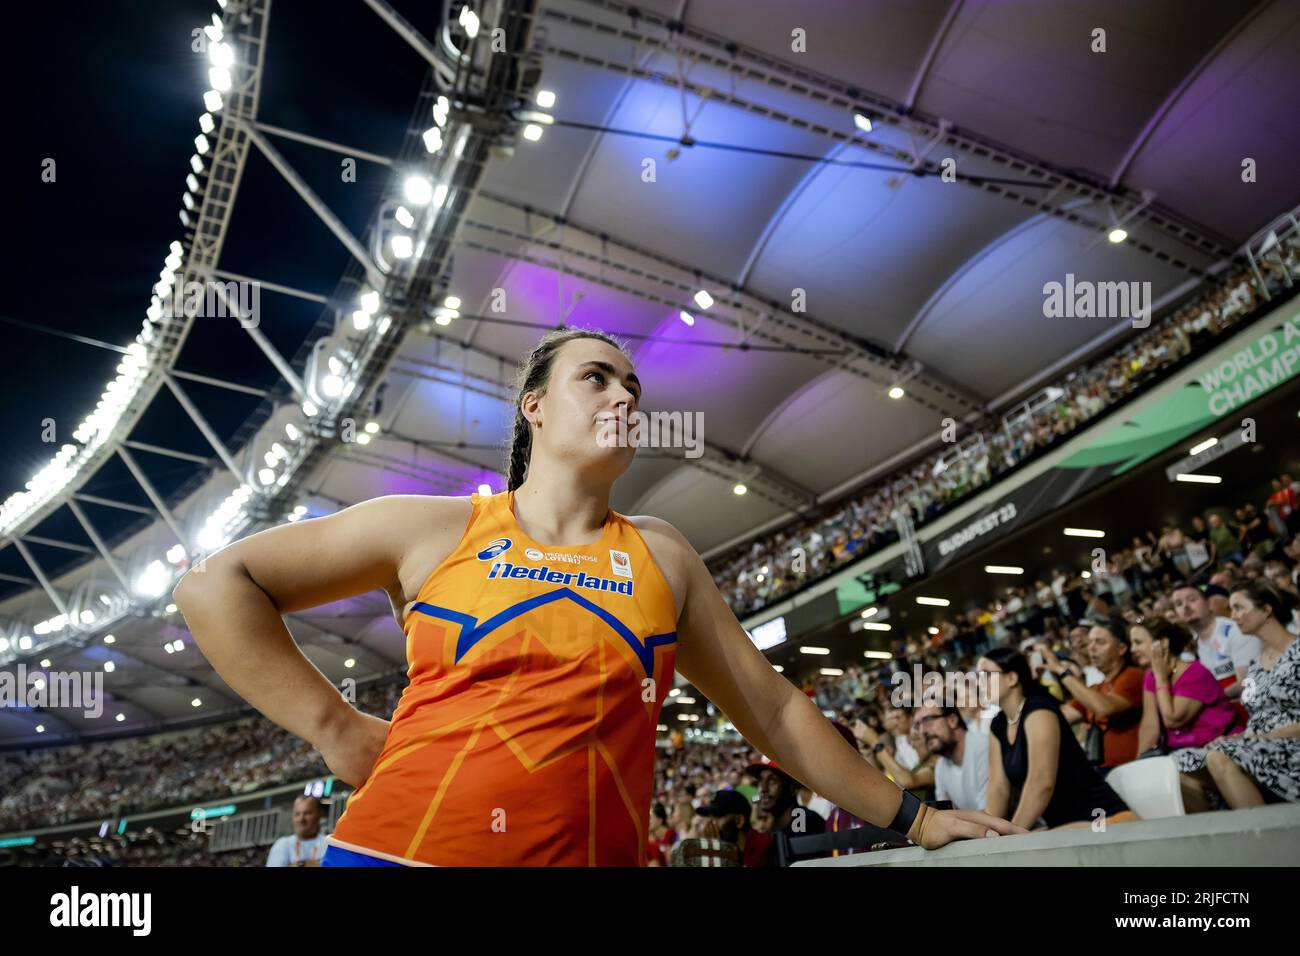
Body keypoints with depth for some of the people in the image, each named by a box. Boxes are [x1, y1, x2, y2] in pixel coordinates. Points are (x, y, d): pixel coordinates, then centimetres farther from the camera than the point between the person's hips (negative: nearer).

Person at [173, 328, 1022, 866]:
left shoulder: (661, 555, 9)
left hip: (593, 853, 2)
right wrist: (333, 726, -4)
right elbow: (216, 586, 4)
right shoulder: (435, 529, 2)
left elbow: (772, 708, 13)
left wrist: (912, 820, 13)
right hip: (399, 845, -2)